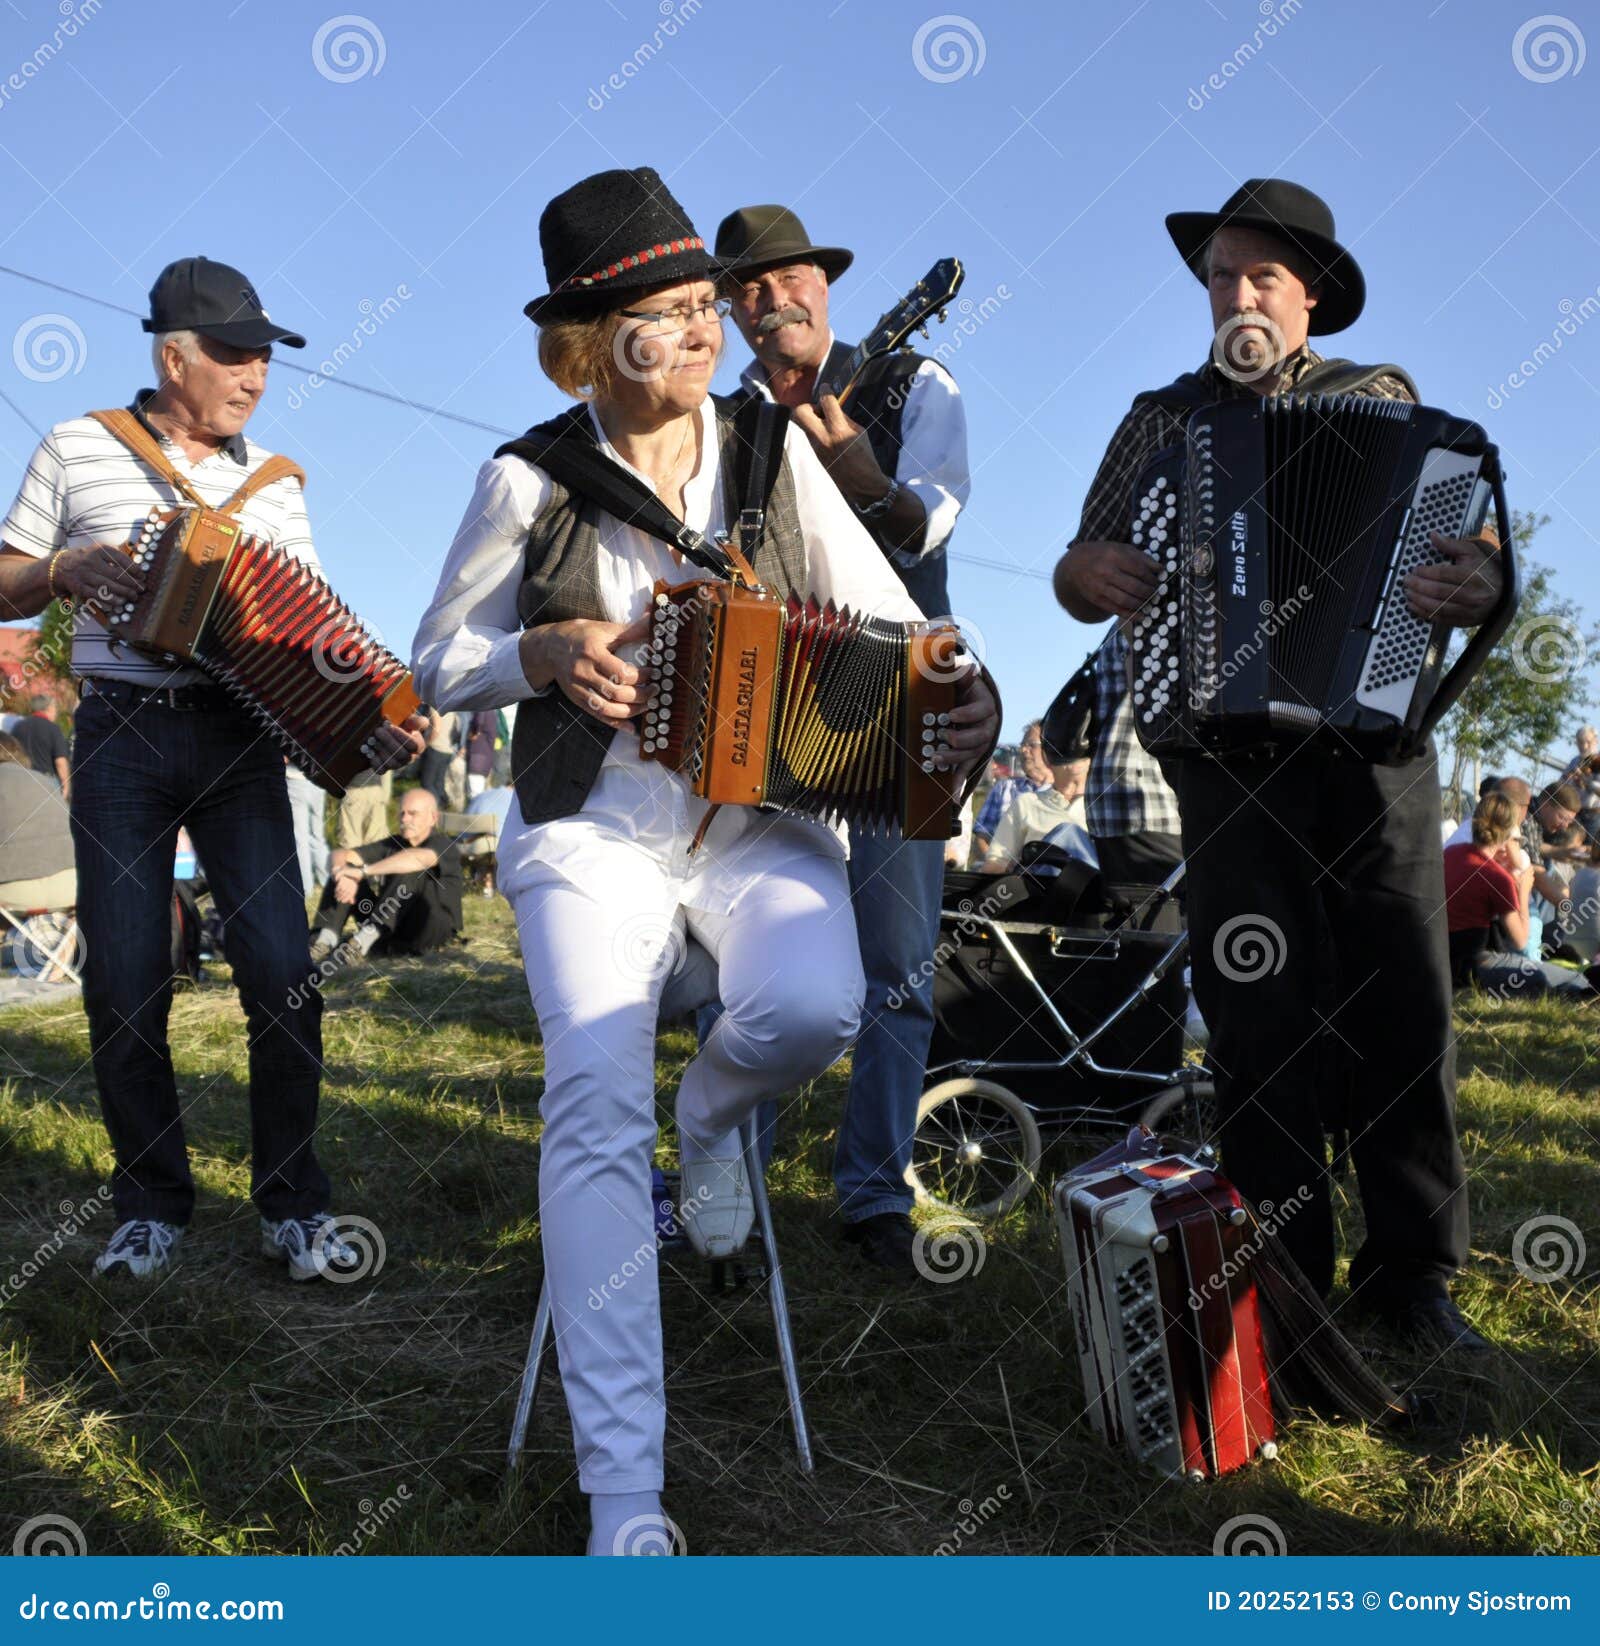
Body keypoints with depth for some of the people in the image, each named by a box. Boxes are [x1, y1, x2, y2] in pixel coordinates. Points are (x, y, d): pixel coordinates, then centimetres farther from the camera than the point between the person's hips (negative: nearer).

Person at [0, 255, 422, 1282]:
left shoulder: (275, 482, 10)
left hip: (238, 740, 1)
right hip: (120, 738, -1)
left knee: (283, 973, -7)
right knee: (124, 985, 1)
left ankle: (293, 1206, 6)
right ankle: (152, 1205, 18)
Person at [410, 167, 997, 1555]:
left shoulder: (774, 451, 4)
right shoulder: (530, 482, 0)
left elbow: (883, 617, 5)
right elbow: (440, 663, 6)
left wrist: (950, 689, -17)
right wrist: (554, 650, -14)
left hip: (761, 815, 2)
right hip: (594, 829, -1)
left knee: (812, 1007, -31)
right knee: (597, 1105, -22)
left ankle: (713, 1111, 9)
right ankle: (625, 1490, -15)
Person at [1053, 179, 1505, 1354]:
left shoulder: (1381, 398, 13)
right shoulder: (1164, 418, 15)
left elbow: (1467, 540, 7)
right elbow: (1077, 577, 14)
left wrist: (1477, 583, -17)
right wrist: (1091, 574, -9)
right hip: (1229, 745, 0)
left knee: (1408, 1002, -2)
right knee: (1262, 1010, -2)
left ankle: (1413, 1272, 9)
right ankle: (1285, 1274, 7)